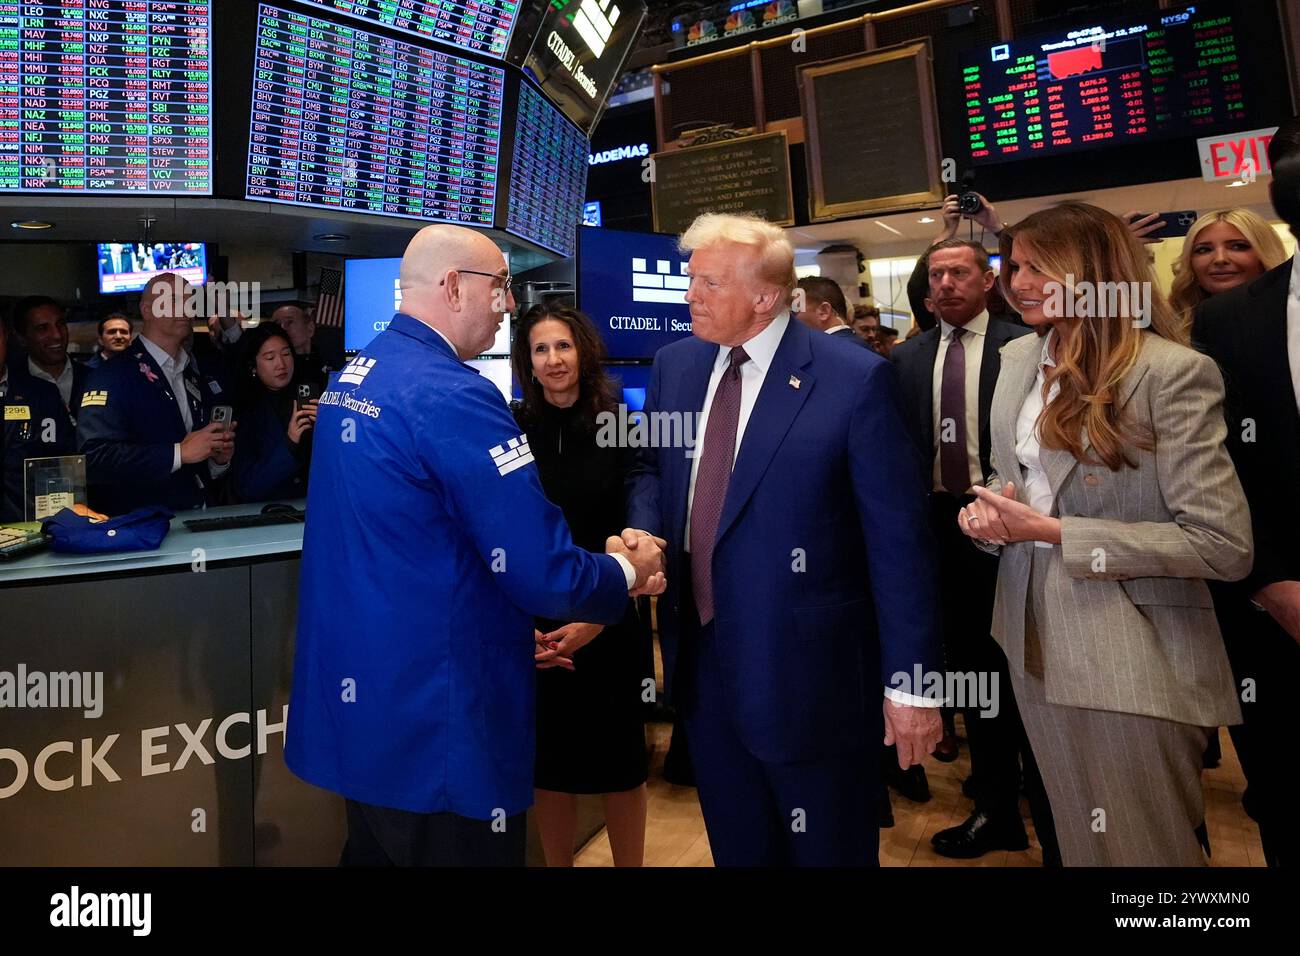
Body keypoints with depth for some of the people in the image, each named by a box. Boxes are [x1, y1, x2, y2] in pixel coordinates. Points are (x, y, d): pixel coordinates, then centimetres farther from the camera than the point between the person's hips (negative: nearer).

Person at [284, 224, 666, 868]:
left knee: (377, 847, 24)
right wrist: (627, 573, -4)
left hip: (353, 699, 9)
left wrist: (508, 628, 17)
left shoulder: (352, 378, 8)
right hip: (433, 727, -9)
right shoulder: (452, 394, -23)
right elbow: (544, 573, -25)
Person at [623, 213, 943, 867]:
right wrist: (642, 530, -5)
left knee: (827, 850, 16)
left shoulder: (855, 379, -14)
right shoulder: (675, 365, 3)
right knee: (736, 846, 23)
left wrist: (911, 680, -12)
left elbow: (899, 539, -13)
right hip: (700, 663, 5)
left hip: (806, 673, -5)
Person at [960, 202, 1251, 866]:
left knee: (1140, 848, 11)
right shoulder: (1018, 357, 5)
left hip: (1131, 657, -6)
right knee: (1076, 839, 22)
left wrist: (1051, 531, -20)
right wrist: (988, 512, -7)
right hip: (1035, 639, 6)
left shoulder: (1173, 372, -16)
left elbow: (1224, 545, -19)